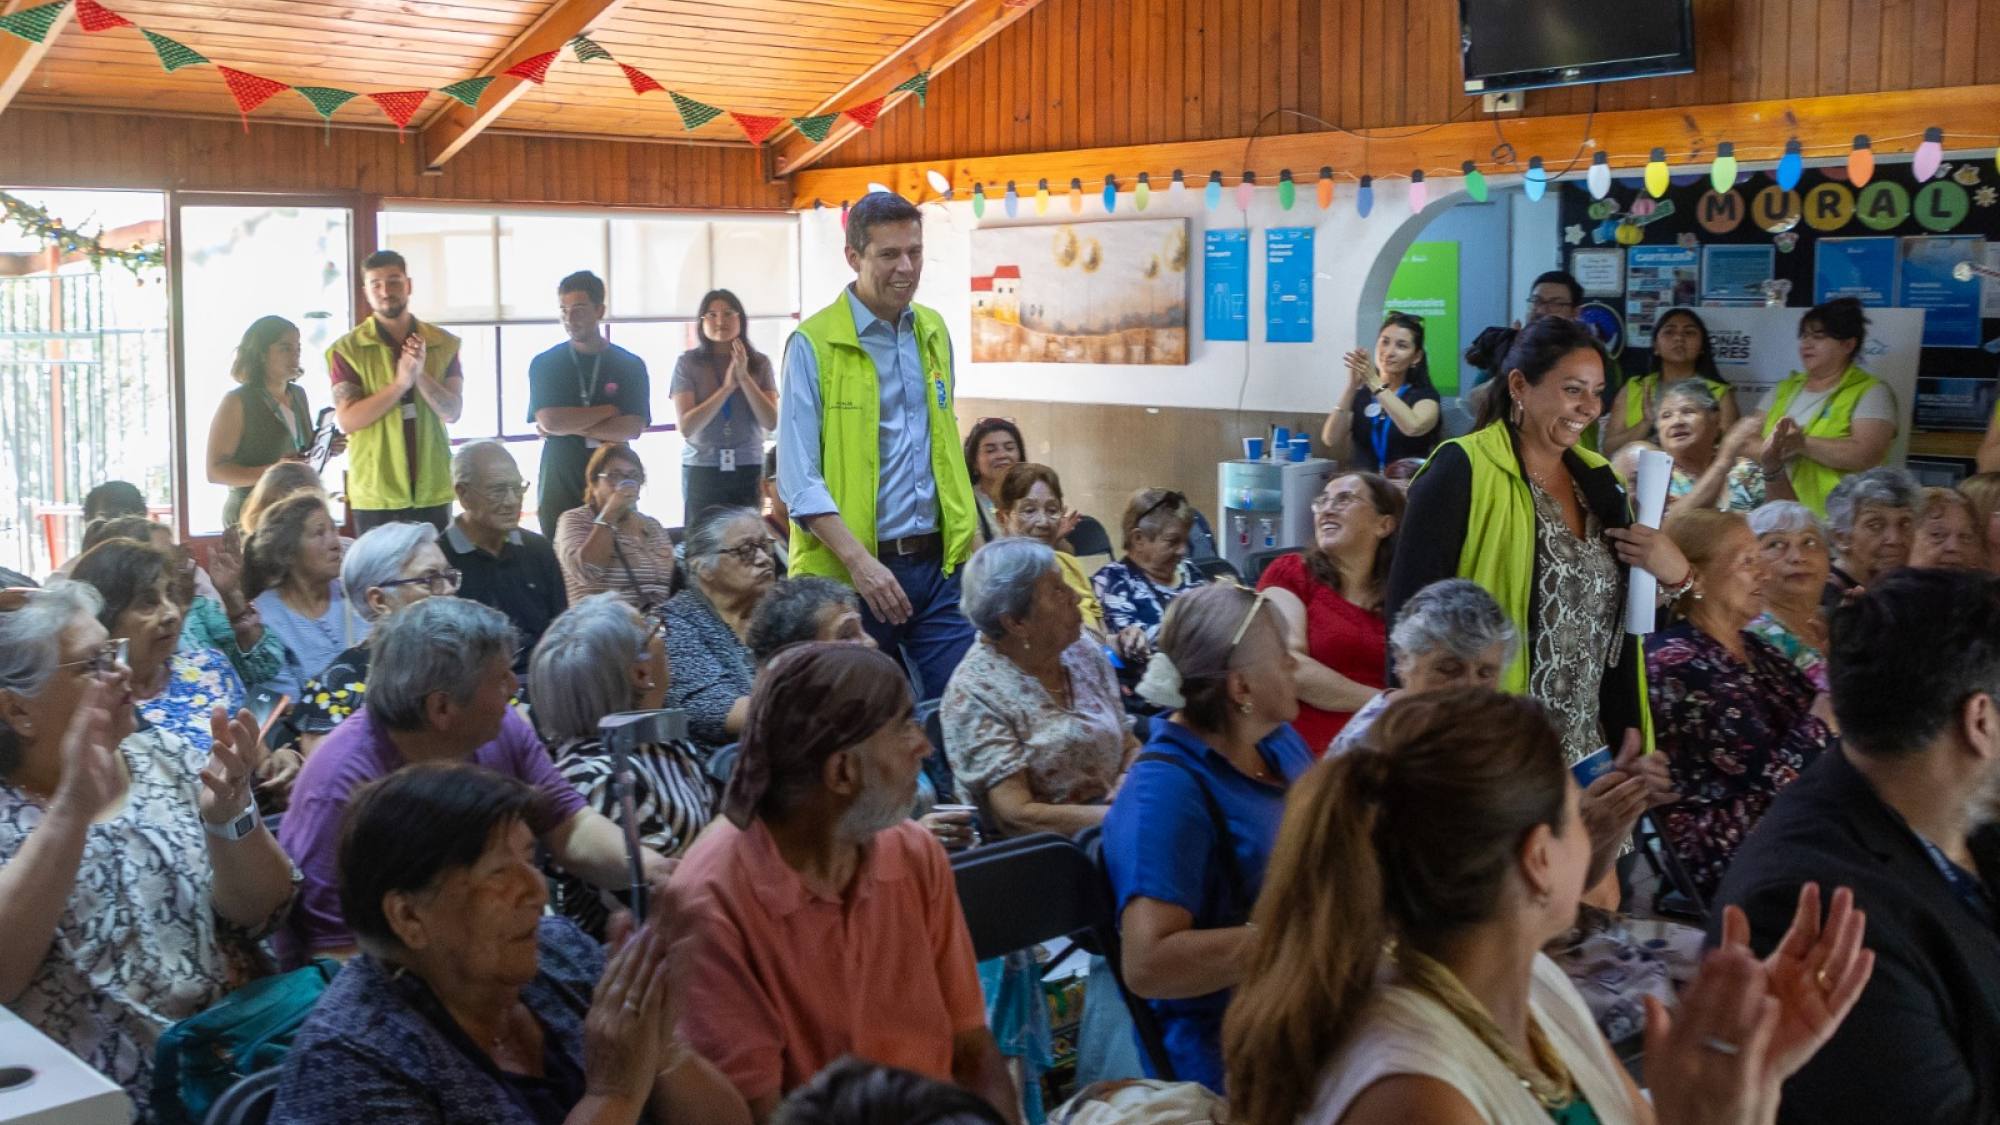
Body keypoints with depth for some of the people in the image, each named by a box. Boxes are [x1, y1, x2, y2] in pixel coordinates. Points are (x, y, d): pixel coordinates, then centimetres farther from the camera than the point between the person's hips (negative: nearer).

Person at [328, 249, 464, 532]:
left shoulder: (444, 344, 4)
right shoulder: (347, 349, -3)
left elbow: (452, 412, -4)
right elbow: (347, 420, -12)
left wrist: (420, 374, -21)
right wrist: (401, 382, -22)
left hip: (433, 493, 2)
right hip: (375, 497, -2)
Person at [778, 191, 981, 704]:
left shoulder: (934, 333, 11)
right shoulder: (814, 344, -7)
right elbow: (799, 478, -13)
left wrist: (967, 541, 13)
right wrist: (859, 562, -21)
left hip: (936, 563, 5)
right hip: (849, 571, -5)